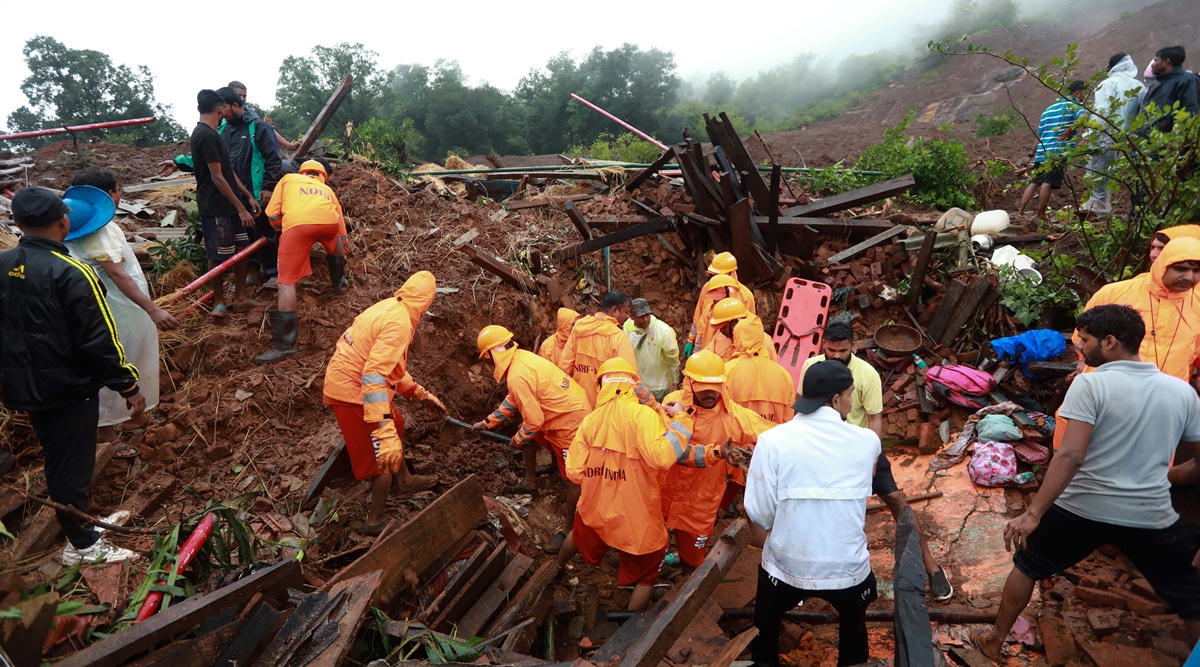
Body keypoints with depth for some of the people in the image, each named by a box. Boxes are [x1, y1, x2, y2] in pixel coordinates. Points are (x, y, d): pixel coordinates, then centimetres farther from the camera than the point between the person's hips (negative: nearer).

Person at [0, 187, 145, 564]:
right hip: (69, 388, -7)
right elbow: (99, 340, -21)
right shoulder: (70, 273, -21)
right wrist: (129, 387, -12)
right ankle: (81, 545, 18)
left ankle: (73, 522, 39)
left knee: (56, 459, 21)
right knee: (72, 464, 5)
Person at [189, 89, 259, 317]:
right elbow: (217, 177, -20)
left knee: (242, 248, 12)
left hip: (230, 204, 10)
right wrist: (241, 208, -18)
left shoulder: (210, 134, 15)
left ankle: (240, 298, 21)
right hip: (216, 207, -10)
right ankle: (219, 303, 13)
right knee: (217, 256, 1)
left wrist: (248, 196, 14)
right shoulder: (207, 136, -17)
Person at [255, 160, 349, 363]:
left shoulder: (288, 179, 34)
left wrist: (282, 229, 43)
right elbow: (341, 228, 46)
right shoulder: (327, 190, 40)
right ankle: (339, 283, 53)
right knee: (334, 242, 42)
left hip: (296, 224, -3)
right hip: (328, 222, 3)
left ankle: (284, 344, -7)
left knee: (287, 282, -1)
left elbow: (272, 214, 23)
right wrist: (343, 253, 62)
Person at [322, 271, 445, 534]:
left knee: (395, 426, 28)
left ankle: (407, 481, 49)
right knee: (385, 455, 4)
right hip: (353, 393, -10)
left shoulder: (390, 307, 5)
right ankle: (375, 522, 20)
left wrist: (420, 393, 21)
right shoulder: (399, 323, -25)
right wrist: (385, 432, -38)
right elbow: (375, 376, -34)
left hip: (344, 381, 10)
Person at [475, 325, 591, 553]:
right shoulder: (521, 358, 5)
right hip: (565, 410, 11)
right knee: (526, 434, 27)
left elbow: (534, 420, -22)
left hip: (570, 419, -11)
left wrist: (517, 440, -2)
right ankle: (530, 483, 41)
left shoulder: (517, 376, -26)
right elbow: (513, 401, 21)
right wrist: (488, 422, 25)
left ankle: (568, 529, 9)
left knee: (573, 479, 0)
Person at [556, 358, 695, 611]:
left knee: (580, 535, 38)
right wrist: (680, 420, -21)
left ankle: (558, 568, 65)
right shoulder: (642, 414, -22)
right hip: (636, 520, -5)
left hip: (595, 511, 6)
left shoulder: (590, 420, -8)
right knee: (645, 575, 20)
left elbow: (574, 472, -7)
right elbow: (661, 456, -35)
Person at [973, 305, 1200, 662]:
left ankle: (994, 641, 33)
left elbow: (1070, 455, -22)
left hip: (1082, 508, -2)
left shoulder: (1090, 384, -13)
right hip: (1152, 516, 2)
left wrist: (1033, 514, -22)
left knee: (1027, 565, 21)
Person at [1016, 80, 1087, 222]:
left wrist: (1033, 154, 30)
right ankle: (1040, 215, -9)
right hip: (1059, 152, -6)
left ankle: (1020, 212, 3)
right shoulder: (1073, 105, 3)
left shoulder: (1048, 109, 24)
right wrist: (1071, 129, -7)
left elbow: (1039, 134, 26)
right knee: (1048, 183, -9)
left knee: (1035, 182, 10)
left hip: (1042, 152, 7)